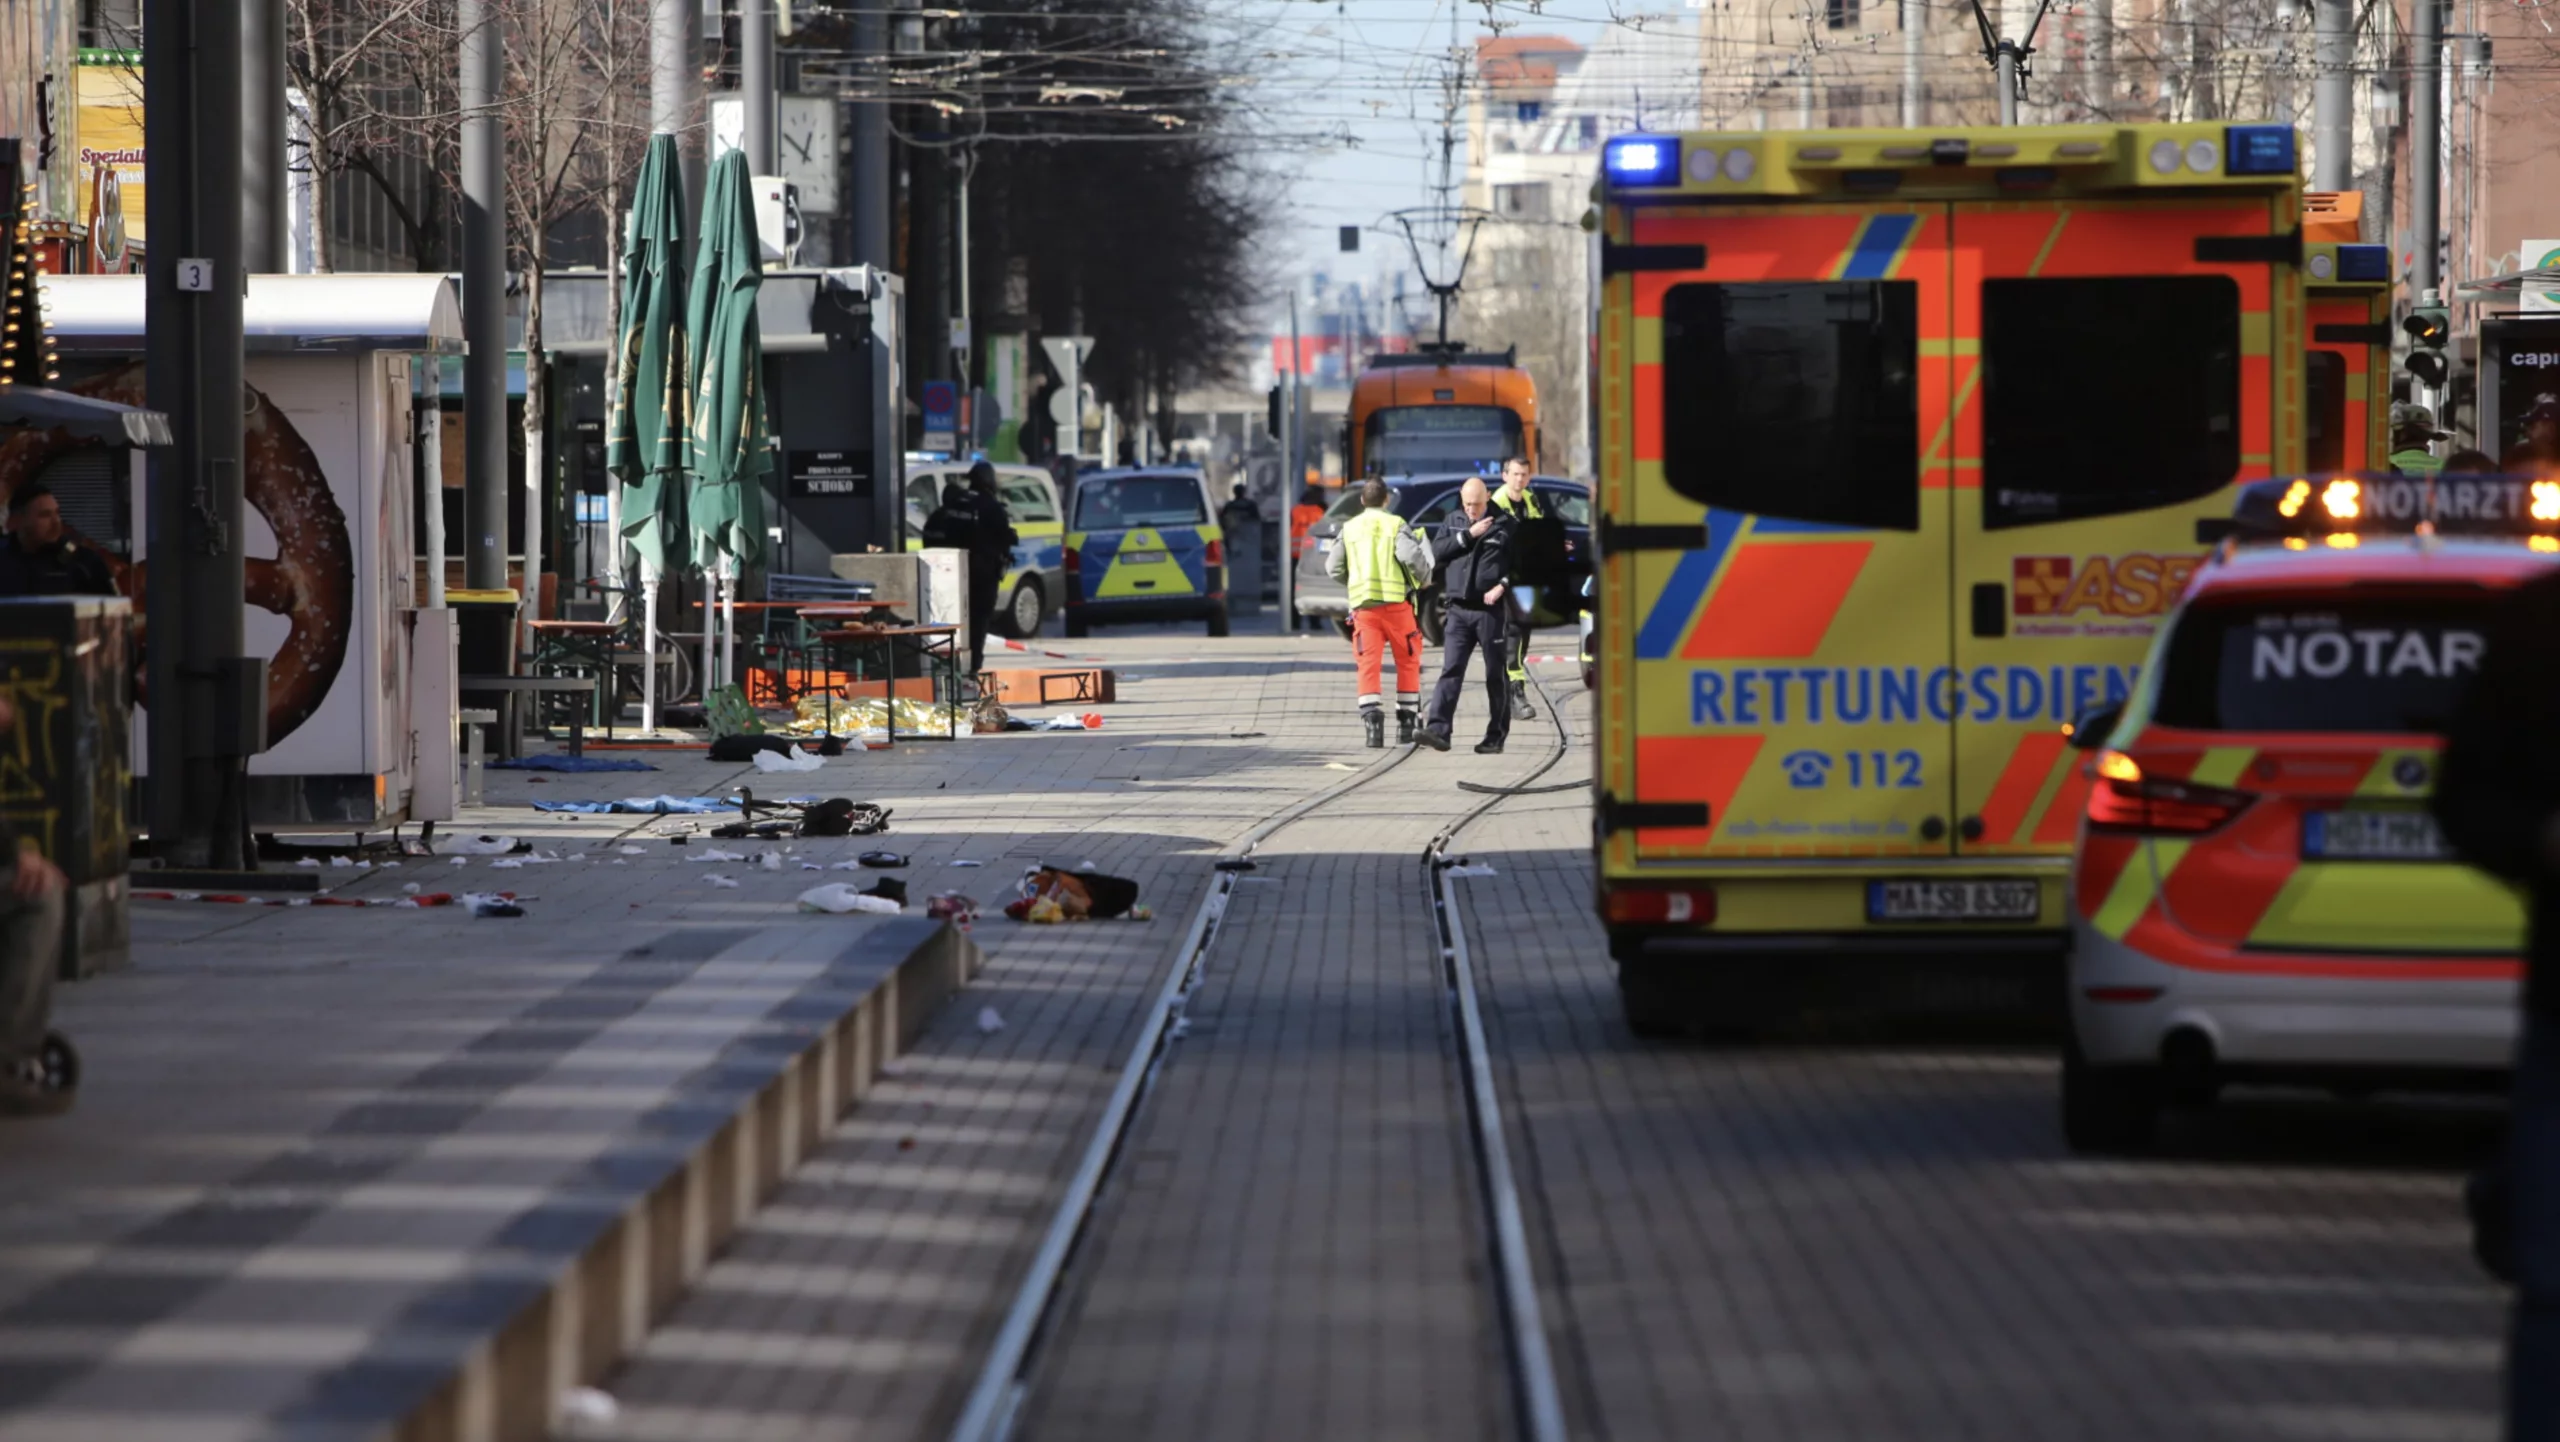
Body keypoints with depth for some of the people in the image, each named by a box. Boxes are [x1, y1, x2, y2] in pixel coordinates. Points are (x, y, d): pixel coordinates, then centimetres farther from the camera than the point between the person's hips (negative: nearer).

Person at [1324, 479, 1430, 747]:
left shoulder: (1349, 528, 11)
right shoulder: (1395, 525, 1)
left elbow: (1333, 567, 8)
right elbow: (1410, 555, -15)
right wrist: (1424, 577, 4)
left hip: (1362, 604, 2)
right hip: (1395, 602, -2)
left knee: (1368, 665, -1)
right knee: (1407, 663, 10)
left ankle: (1371, 718, -19)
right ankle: (1405, 725, 9)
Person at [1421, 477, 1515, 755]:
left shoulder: (1505, 525, 1)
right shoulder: (1454, 522, 13)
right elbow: (1437, 551, 0)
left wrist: (1502, 586, -15)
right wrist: (1468, 535, -8)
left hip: (1491, 610, -3)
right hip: (1458, 609, 3)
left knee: (1496, 674, 4)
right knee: (1451, 670, -7)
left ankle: (1496, 736, 10)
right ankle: (1439, 729, -15)